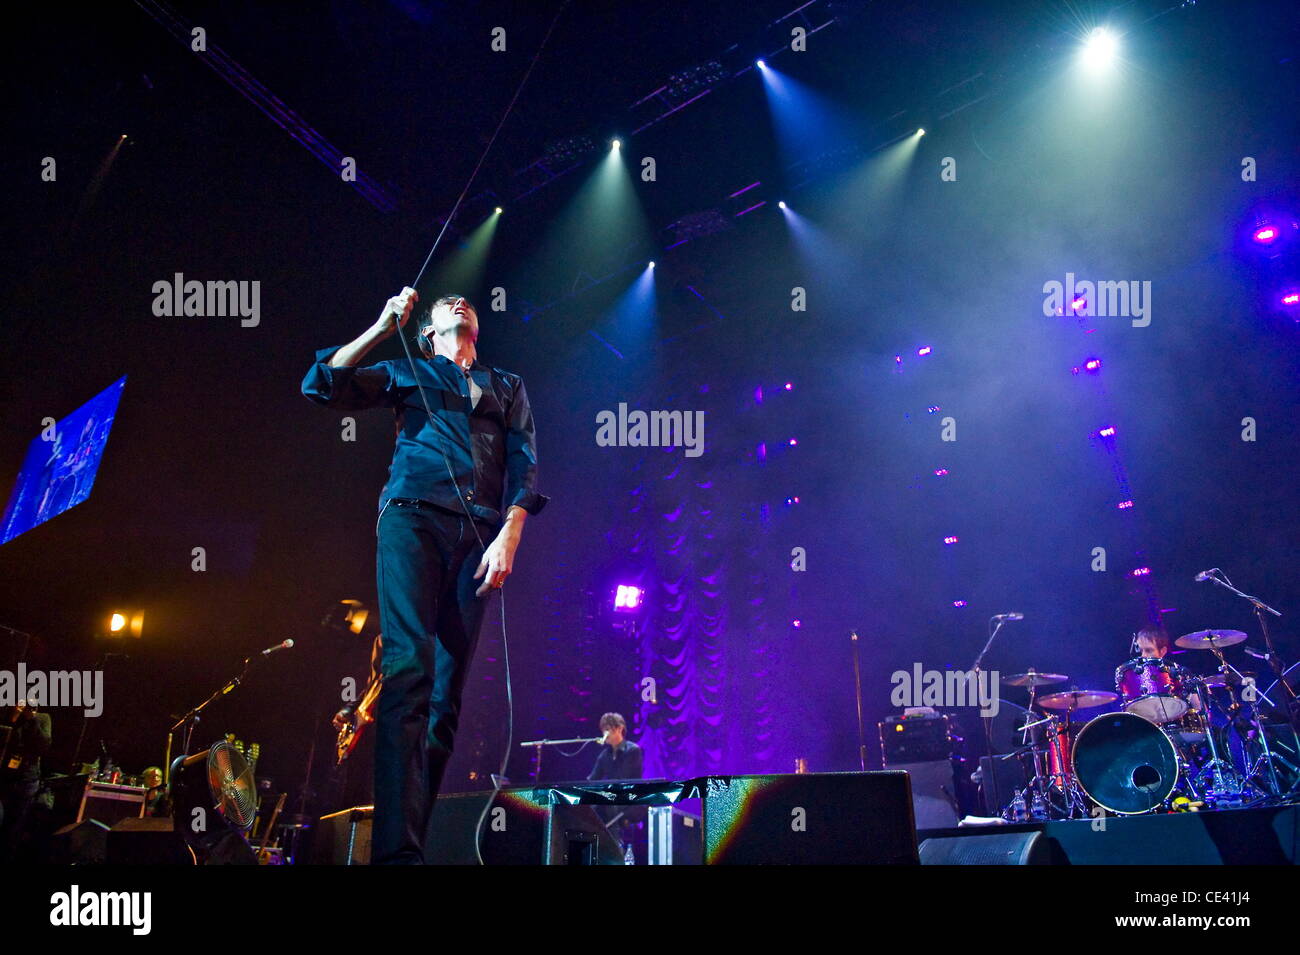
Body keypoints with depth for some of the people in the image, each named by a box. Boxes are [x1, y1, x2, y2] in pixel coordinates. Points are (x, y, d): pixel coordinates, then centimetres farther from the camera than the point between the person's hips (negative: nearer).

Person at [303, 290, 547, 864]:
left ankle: (416, 834, -3)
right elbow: (324, 386, 9)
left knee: (448, 687, -3)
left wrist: (509, 536, -4)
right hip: (414, 518, -3)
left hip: (480, 533, 3)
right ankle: (397, 849, -33)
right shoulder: (405, 373, 24)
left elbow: (524, 467, 13)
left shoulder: (507, 387, 27)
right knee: (409, 669, -22)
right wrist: (383, 326, 8)